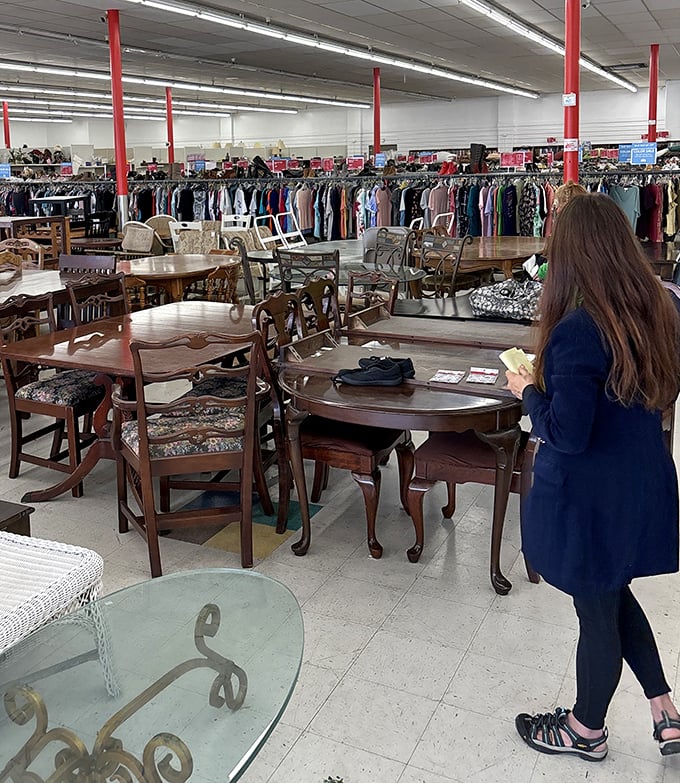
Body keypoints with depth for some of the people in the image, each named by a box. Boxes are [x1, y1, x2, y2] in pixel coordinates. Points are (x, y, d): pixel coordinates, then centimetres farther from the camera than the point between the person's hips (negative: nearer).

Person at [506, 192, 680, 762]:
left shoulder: (578, 330, -28)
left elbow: (565, 434, -25)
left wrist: (529, 390, -8)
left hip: (591, 499, -7)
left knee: (597, 612, 13)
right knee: (615, 595, 27)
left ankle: (587, 731, 37)